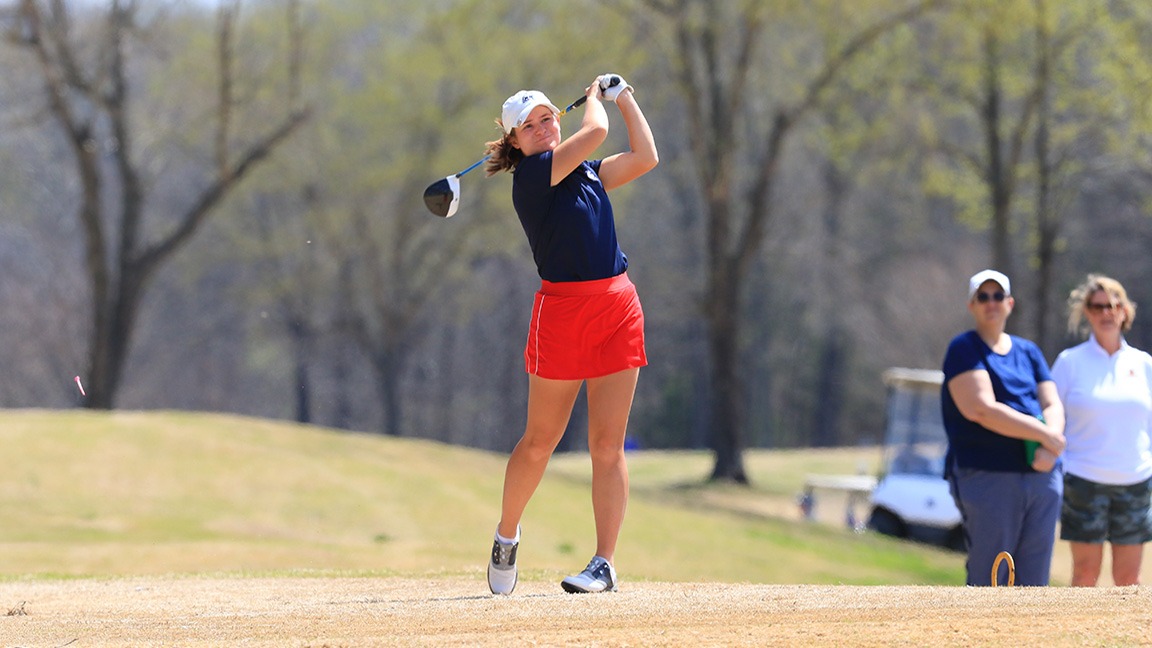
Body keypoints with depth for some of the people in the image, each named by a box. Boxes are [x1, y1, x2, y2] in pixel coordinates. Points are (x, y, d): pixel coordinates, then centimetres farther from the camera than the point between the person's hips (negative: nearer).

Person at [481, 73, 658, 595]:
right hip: (562, 309, -5)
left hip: (618, 308, 5)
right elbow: (595, 129, -10)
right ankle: (506, 536, 26)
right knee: (540, 442, 2)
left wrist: (624, 99, 20)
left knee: (607, 445, -1)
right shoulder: (531, 174, -5)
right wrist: (596, 94, 10)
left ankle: (605, 564, -1)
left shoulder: (586, 172, 17)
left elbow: (645, 158, 15)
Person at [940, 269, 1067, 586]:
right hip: (987, 475, -6)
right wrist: (1045, 434, -14)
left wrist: (1050, 447, -13)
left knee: (1034, 581, 5)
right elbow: (982, 410, -14)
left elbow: (1052, 405, 10)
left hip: (1041, 475, 6)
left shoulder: (1028, 352, 18)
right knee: (987, 584, -7)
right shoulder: (964, 349, -2)